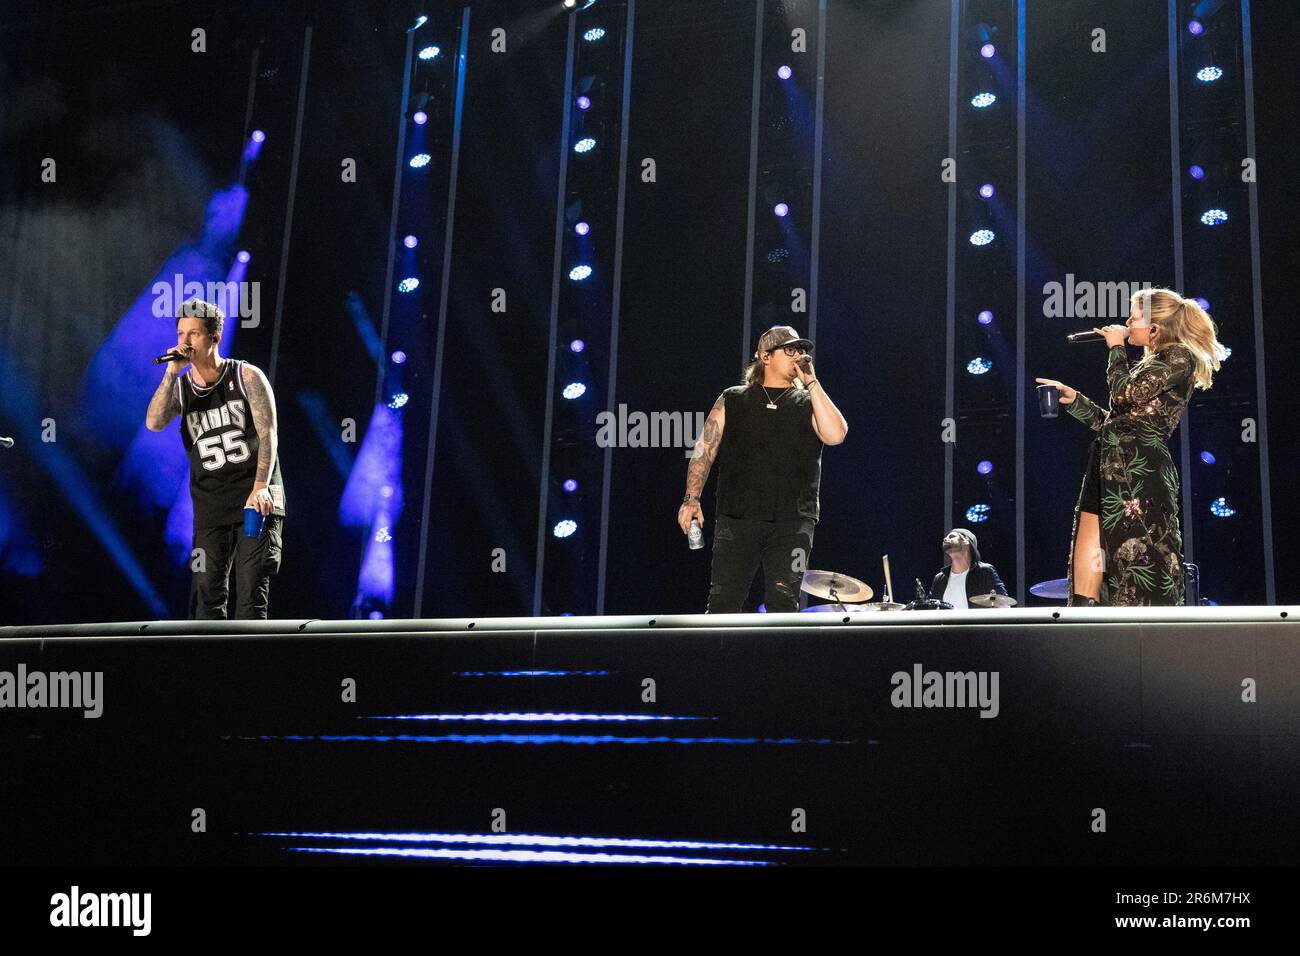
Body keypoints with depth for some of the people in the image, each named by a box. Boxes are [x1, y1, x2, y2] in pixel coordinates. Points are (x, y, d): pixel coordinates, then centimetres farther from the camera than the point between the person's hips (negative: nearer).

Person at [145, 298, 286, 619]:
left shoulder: (247, 376, 0)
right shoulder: (179, 387, 9)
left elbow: (268, 434, -8)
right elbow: (154, 423, -10)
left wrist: (260, 487, -21)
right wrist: (172, 372, -13)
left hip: (257, 501, -3)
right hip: (210, 507, 3)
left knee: (251, 593, -7)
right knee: (207, 594, -1)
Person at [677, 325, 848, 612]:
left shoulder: (808, 404, 11)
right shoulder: (733, 401, 12)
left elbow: (835, 434, -9)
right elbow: (704, 451, 9)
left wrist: (811, 382, -5)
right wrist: (692, 498, -4)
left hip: (792, 523, 0)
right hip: (736, 519, 0)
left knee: (783, 601, -11)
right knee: (723, 602, -2)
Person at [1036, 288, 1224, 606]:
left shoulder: (1180, 357, 0)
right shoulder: (1149, 366, 27)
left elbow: (1125, 393, -12)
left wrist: (1115, 348, 4)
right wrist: (1073, 398, 18)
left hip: (1140, 470, -9)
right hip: (1107, 469, 9)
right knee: (1084, 584, 1)